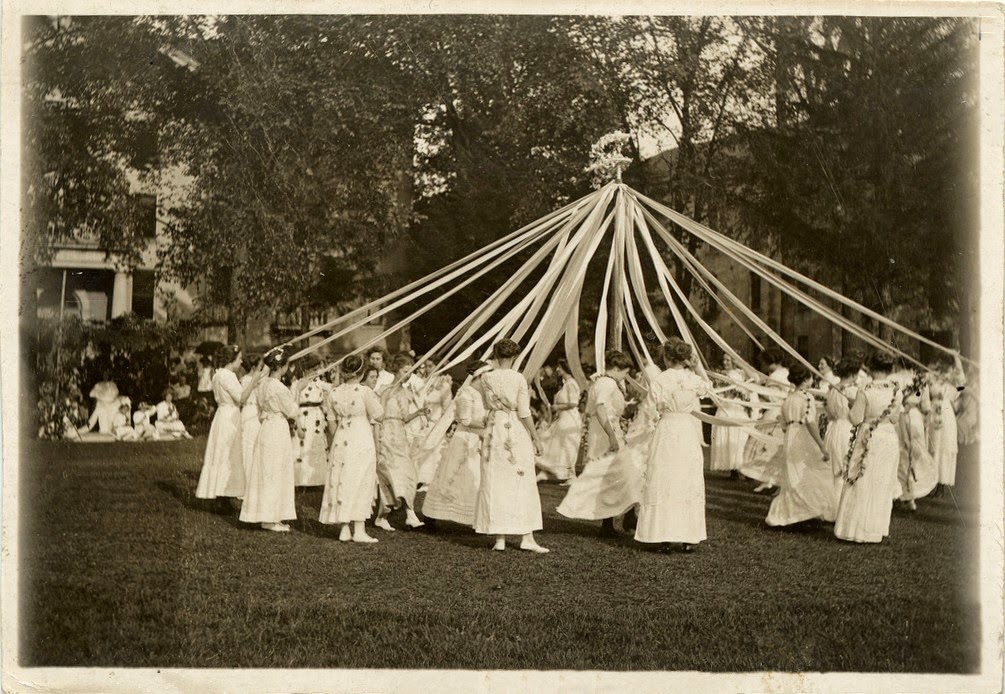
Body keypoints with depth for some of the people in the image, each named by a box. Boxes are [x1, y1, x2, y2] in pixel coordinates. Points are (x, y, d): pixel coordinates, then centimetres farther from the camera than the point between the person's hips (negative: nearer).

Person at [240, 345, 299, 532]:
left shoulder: (263, 383, 7)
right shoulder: (278, 387, -19)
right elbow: (292, 412, -11)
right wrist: (294, 396, 2)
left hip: (266, 429, 9)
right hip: (278, 430, -9)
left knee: (268, 474, 13)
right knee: (274, 474, 0)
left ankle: (269, 517, 21)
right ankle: (270, 519, 7)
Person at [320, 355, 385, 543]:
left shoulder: (334, 393, 1)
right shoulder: (365, 392, -11)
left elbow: (334, 420, 8)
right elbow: (376, 420, -4)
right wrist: (376, 444, 10)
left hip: (341, 440, 4)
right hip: (362, 439, -4)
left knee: (341, 484, 10)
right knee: (361, 485, 2)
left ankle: (344, 530, 12)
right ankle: (359, 531, 2)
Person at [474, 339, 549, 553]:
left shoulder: (486, 378, 0)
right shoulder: (519, 379, -8)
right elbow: (524, 413, -8)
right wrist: (535, 438, 0)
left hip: (495, 430, 2)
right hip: (517, 431, -2)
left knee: (495, 484, 6)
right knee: (522, 483, 6)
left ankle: (499, 539, 6)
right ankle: (527, 537, 6)